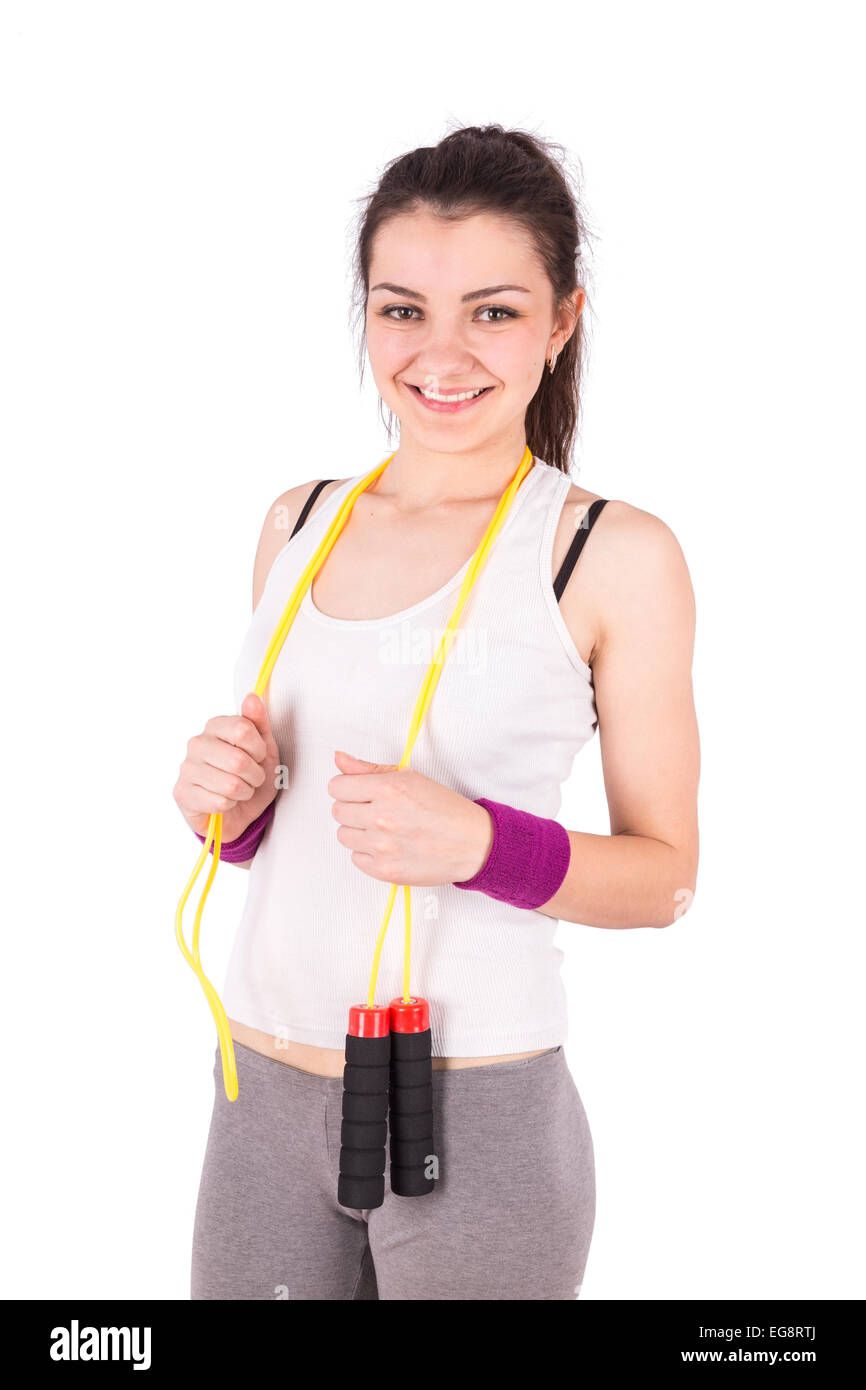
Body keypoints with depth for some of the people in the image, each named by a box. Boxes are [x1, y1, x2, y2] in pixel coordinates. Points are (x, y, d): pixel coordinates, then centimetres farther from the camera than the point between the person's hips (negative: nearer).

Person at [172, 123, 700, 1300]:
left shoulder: (614, 554, -9)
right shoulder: (299, 522, 5)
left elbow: (664, 874, -5)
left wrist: (479, 844, -22)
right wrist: (228, 803, -7)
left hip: (477, 1111, -4)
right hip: (263, 1089, 4)